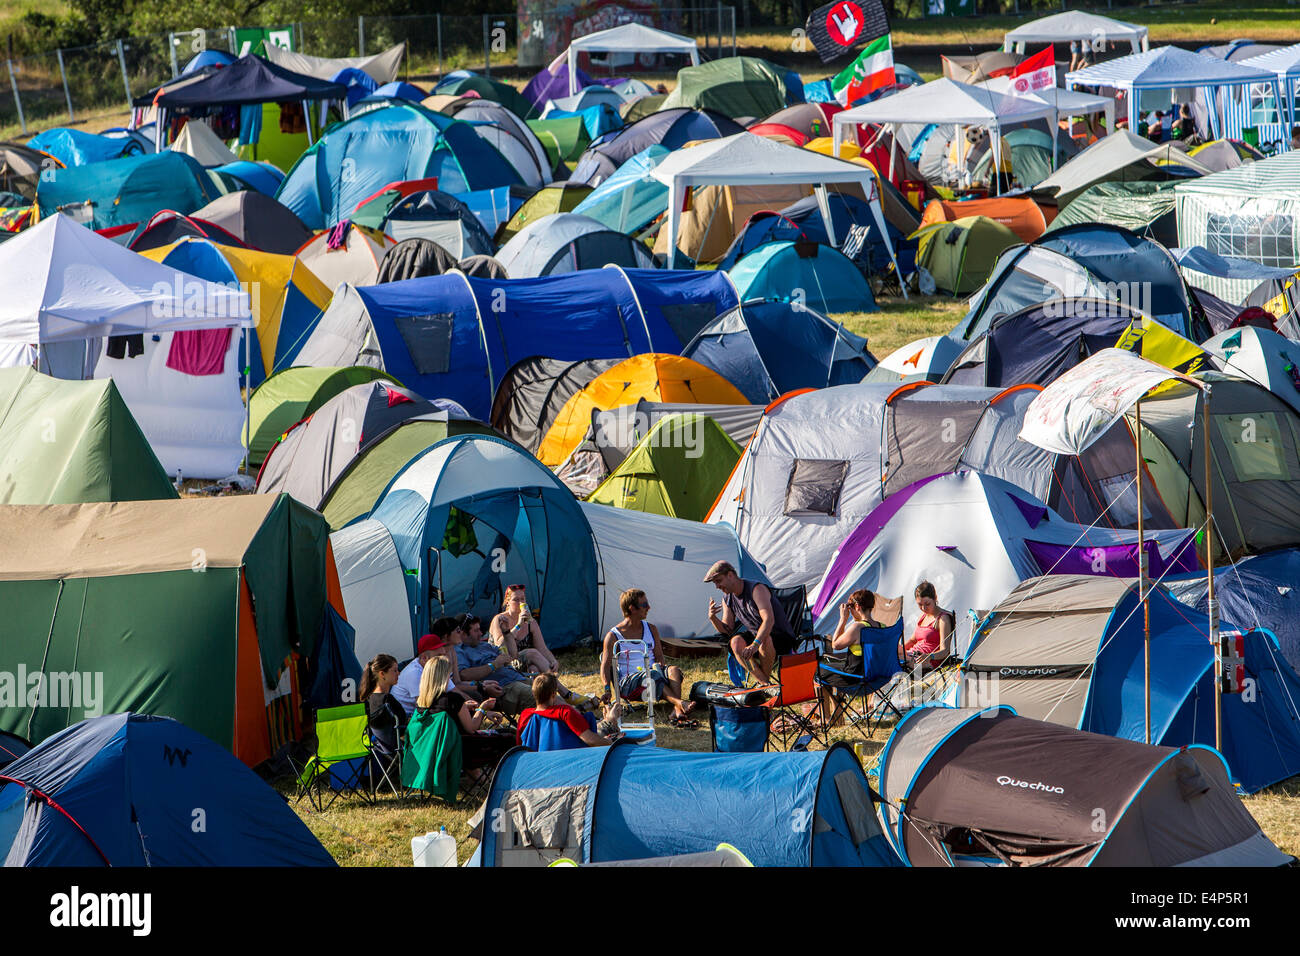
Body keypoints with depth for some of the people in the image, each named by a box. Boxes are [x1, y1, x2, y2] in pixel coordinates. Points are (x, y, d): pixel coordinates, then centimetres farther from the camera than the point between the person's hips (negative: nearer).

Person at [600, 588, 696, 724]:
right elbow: (605, 666, -1)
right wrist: (607, 689, -18)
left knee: (674, 670, -29)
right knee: (653, 674, -36)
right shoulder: (613, 636, 4)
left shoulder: (651, 629, 18)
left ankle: (677, 712, -52)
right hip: (628, 681, -4)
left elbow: (659, 656, 17)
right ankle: (680, 703, -58)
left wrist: (659, 665, -8)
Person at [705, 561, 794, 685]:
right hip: (755, 635, 6)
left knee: (764, 640, -40)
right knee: (736, 642, -26)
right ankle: (764, 683, -26)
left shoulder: (757, 589, -22)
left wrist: (755, 644, -48)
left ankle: (765, 678, -19)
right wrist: (713, 618, -17)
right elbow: (727, 631, 5)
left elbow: (769, 620, -34)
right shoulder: (727, 599, 2)